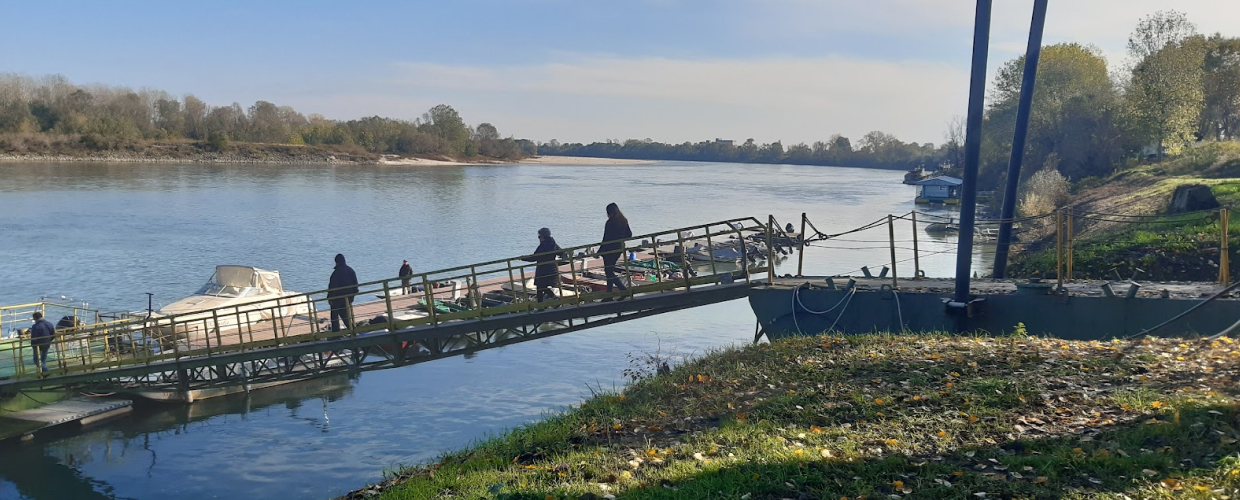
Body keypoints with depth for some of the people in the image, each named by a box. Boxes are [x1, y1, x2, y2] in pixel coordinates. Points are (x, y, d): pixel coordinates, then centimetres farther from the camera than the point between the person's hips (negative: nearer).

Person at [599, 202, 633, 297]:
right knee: (609, 269, 18)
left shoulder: (609, 223, -18)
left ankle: (624, 289, -10)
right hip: (620, 248, 8)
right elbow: (629, 235, 10)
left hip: (610, 250, -8)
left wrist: (599, 252, -11)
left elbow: (606, 239, -18)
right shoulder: (624, 221, 4)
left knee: (608, 271, 1)